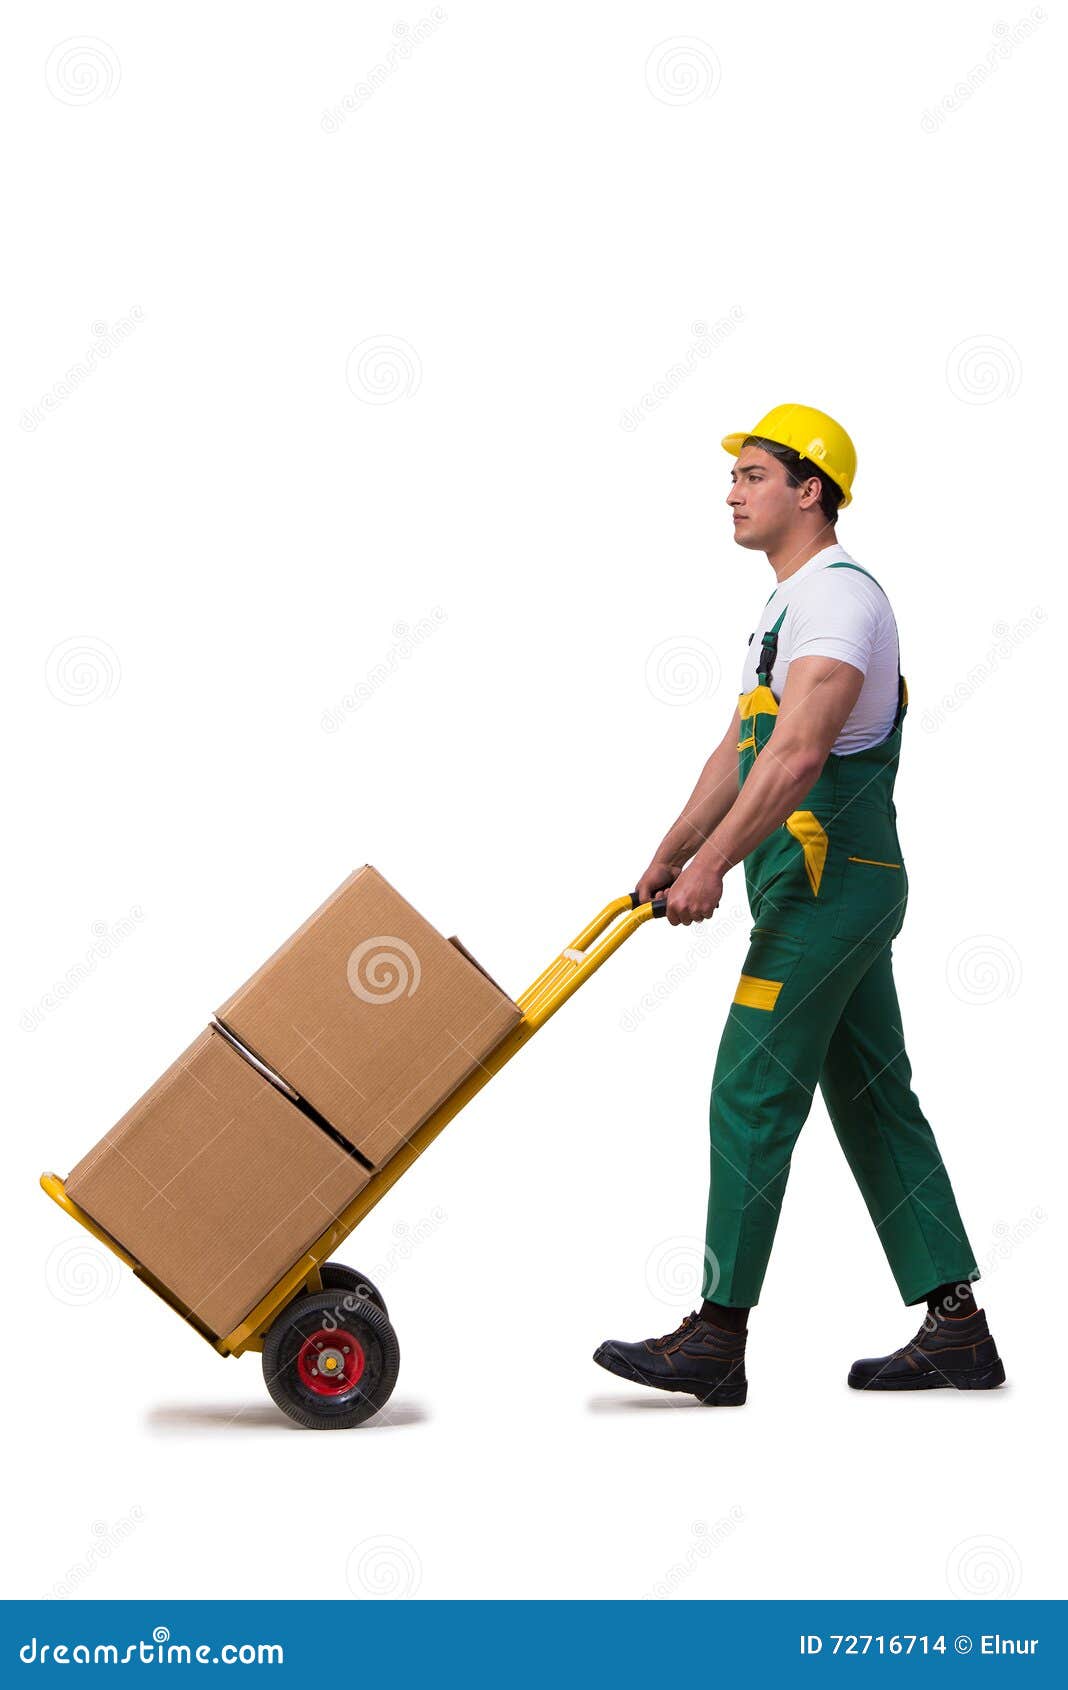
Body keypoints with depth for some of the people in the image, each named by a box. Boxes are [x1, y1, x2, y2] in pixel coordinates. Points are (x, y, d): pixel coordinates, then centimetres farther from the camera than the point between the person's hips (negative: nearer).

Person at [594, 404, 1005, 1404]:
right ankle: (956, 1330, 14)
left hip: (826, 880, -10)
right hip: (847, 883, 10)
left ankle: (717, 1339, -4)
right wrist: (667, 859, 20)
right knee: (874, 1099, 10)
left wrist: (713, 864, -24)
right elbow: (737, 750, 23)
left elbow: (798, 756, -23)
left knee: (752, 1094, -9)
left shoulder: (840, 595, -12)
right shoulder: (788, 606, 21)